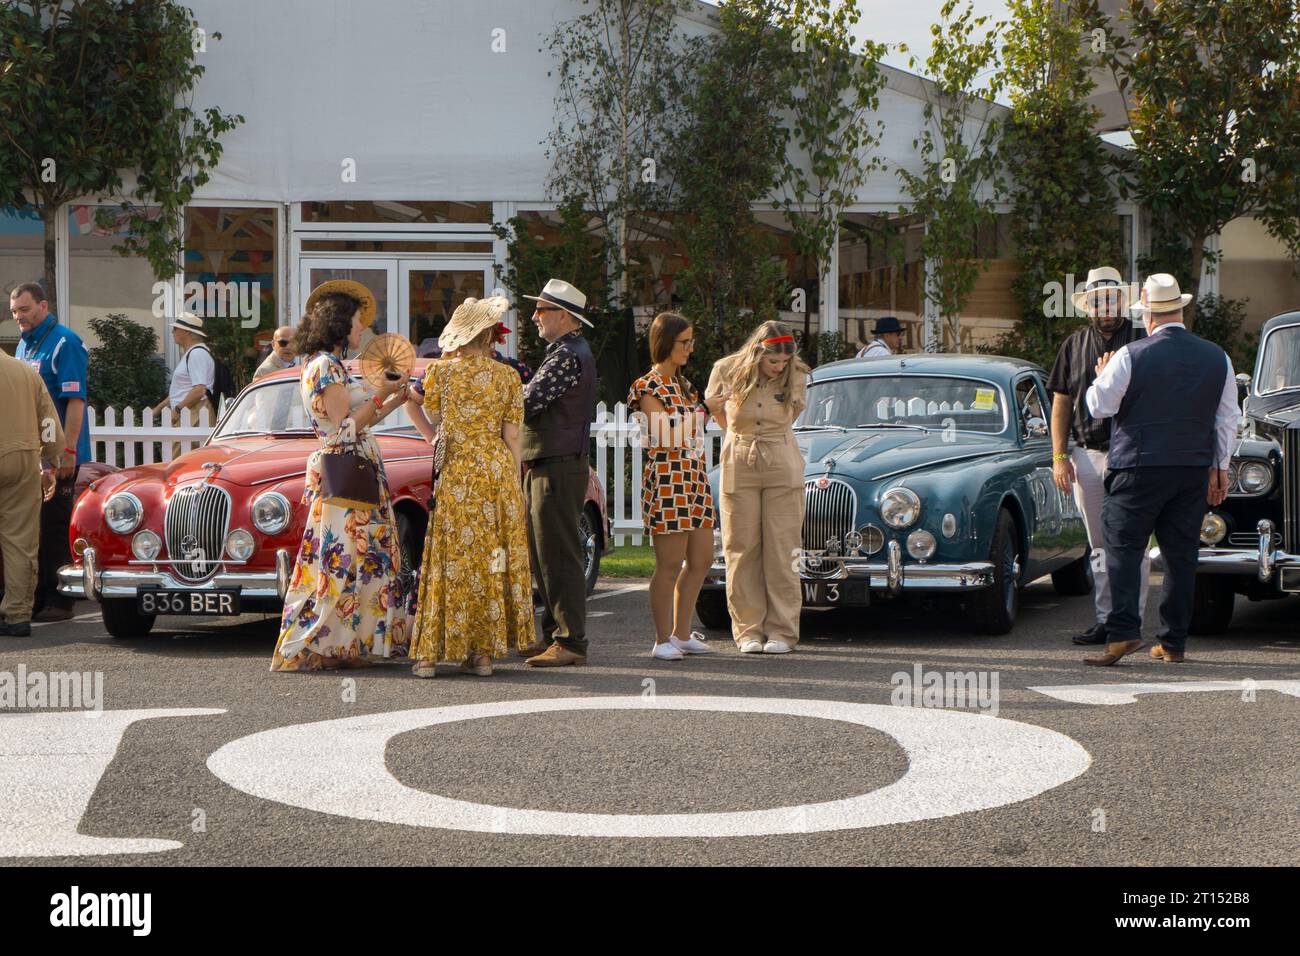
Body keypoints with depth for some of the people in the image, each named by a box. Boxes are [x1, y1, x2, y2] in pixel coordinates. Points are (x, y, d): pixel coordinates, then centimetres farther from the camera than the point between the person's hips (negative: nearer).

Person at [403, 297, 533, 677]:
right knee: (493, 559, 7)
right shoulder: (507, 377, 2)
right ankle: (483, 653, 5)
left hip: (455, 473, -1)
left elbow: (432, 422, 1)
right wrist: (515, 486, 8)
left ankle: (430, 653, -2)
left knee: (451, 559, 2)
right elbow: (512, 437, 2)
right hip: (498, 470, 1)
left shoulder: (440, 371, -1)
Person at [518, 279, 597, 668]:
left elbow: (528, 403, -21)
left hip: (558, 469, -11)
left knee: (559, 557, -9)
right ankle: (555, 634, 20)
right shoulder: (565, 353, 20)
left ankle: (571, 642, -8)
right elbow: (539, 403, 20)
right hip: (547, 466, 11)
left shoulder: (568, 356, -15)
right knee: (545, 557, 14)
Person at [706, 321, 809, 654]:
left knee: (781, 551, -3)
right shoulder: (727, 371, -7)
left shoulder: (796, 377, -5)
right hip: (738, 466, 0)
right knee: (742, 550, 1)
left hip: (783, 467, 0)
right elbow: (713, 403, 13)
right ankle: (748, 630, 7)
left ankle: (782, 631, 0)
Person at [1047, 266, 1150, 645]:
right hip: (1087, 455, 4)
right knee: (1099, 545, 9)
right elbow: (1061, 403, 13)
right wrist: (1059, 456, 5)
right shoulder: (1075, 345, 11)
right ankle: (1105, 618, 15)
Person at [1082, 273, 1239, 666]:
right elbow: (1227, 419, 11)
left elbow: (1100, 407, -4)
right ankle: (1174, 642, 11)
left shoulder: (1131, 356, -9)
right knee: (1181, 554, 9)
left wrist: (1102, 378, 16)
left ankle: (1123, 632, -15)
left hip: (1139, 468, -4)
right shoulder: (1217, 358, 5)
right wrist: (1219, 467, 20)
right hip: (1194, 469, 4)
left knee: (1124, 549, -2)